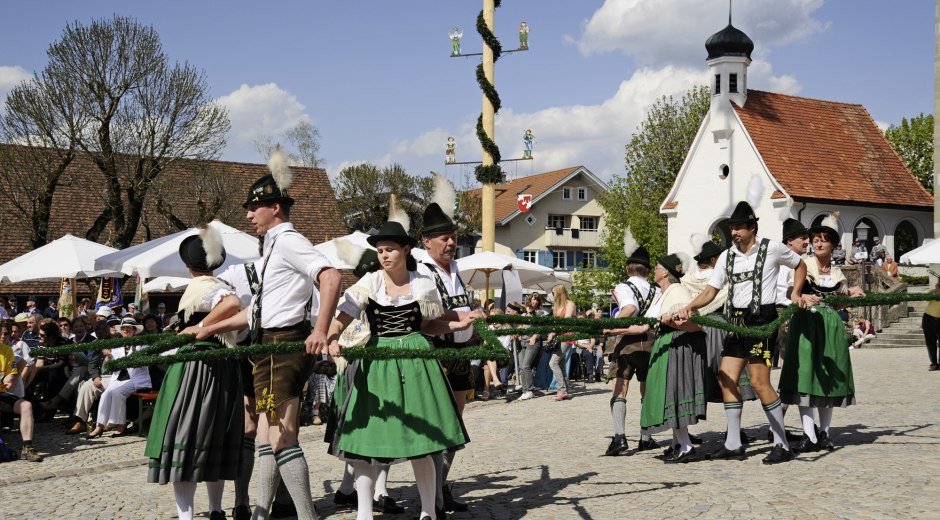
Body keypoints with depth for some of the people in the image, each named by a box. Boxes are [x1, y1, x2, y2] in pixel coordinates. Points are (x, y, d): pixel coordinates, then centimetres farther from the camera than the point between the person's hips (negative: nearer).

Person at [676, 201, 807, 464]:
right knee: (726, 379, 2)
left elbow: (800, 265, 15)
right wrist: (690, 307, -11)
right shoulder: (727, 257, 10)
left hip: (762, 319, -6)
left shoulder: (772, 249, -2)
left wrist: (795, 293, 2)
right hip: (737, 321, 6)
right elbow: (711, 291, 6)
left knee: (759, 382, -11)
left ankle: (782, 445, 0)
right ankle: (733, 444, 11)